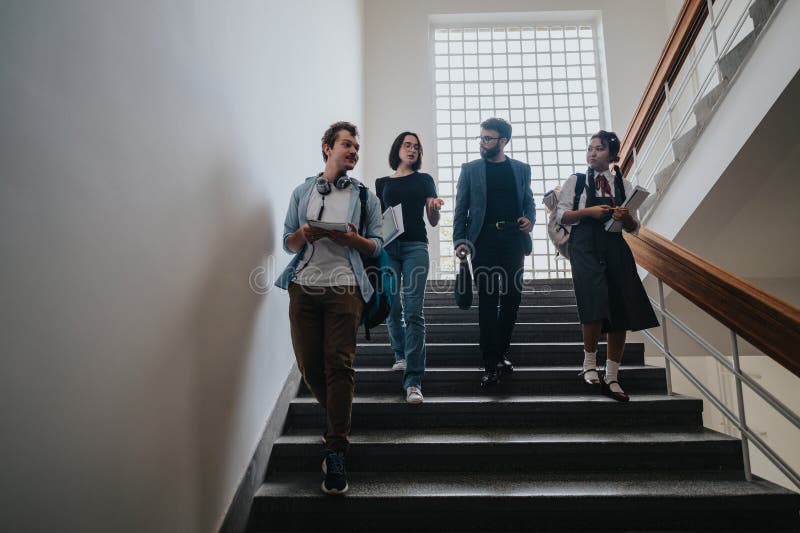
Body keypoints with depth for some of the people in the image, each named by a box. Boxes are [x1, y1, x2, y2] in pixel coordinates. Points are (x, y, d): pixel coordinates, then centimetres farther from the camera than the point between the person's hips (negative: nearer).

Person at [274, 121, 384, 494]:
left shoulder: (365, 196, 14)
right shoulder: (303, 192, 16)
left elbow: (376, 246, 10)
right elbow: (288, 243, 14)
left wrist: (354, 239, -10)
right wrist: (303, 234, -8)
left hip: (344, 288, -2)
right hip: (304, 286, 2)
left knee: (339, 365, -12)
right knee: (309, 366, 2)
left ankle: (335, 452, -6)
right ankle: (337, 418, 30)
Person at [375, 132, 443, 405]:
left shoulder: (424, 180, 14)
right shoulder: (382, 183, 17)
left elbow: (434, 222, 11)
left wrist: (435, 208, -12)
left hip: (415, 246, -2)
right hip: (388, 246, 2)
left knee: (414, 312, -12)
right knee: (392, 308, 4)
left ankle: (413, 381, -15)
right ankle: (401, 356, 30)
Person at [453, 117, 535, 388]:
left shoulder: (521, 169, 14)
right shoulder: (470, 169, 8)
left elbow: (529, 202, 18)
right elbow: (461, 208, 5)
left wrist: (529, 219, -4)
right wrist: (460, 240, -6)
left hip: (513, 239, 2)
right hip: (484, 240, -2)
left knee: (512, 297, 5)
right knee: (488, 300, -3)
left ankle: (501, 352, 24)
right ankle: (491, 364, 1)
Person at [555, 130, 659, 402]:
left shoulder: (624, 185, 14)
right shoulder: (576, 181, 9)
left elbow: (633, 228, 15)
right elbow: (561, 215, 3)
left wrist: (626, 216, -8)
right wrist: (589, 211, -12)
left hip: (615, 249, 3)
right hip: (585, 247, -3)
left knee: (621, 312, 0)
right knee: (595, 303, -21)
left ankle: (612, 377, 11)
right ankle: (589, 364, 2)